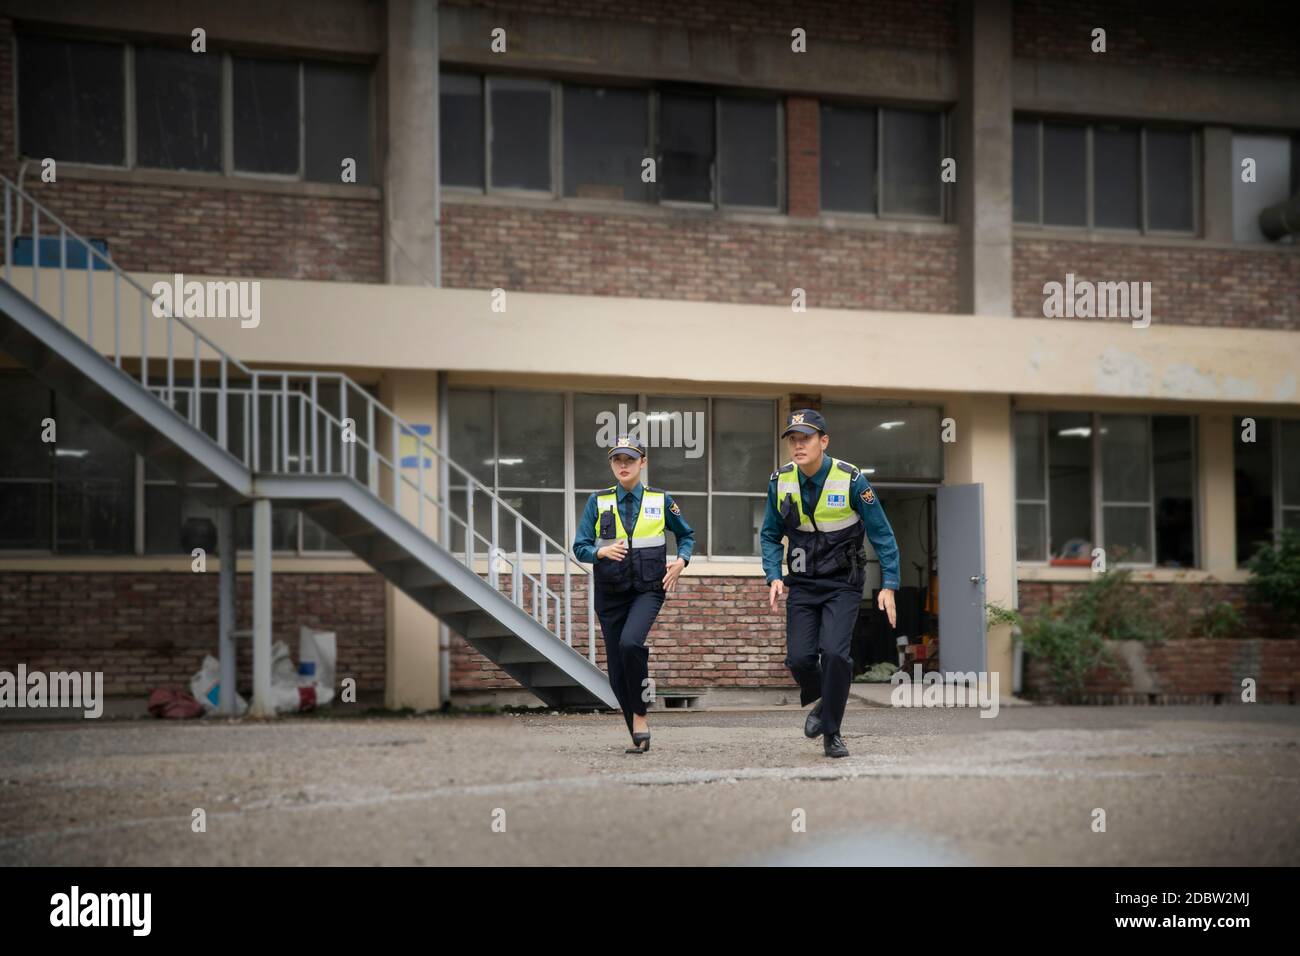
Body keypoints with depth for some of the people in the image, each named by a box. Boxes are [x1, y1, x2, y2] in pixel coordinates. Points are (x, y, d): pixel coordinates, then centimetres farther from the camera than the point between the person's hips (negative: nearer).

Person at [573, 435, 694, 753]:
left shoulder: (661, 501, 4)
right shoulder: (597, 502, 4)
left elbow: (686, 535, 17)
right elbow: (580, 547, 0)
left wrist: (681, 560, -2)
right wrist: (602, 552, -21)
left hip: (648, 590, -2)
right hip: (610, 593, 2)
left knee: (630, 642, -29)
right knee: (617, 671, 3)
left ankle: (639, 716, -13)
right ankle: (638, 735, 19)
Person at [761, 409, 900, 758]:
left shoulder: (851, 480, -15)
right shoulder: (780, 481, -5)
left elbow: (882, 534, -8)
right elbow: (770, 535, 7)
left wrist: (889, 585, -13)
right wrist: (774, 576, -8)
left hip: (842, 584, -3)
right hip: (802, 583, 3)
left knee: (834, 653, -19)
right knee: (799, 658, -6)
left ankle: (831, 734, -3)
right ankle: (822, 703, 27)